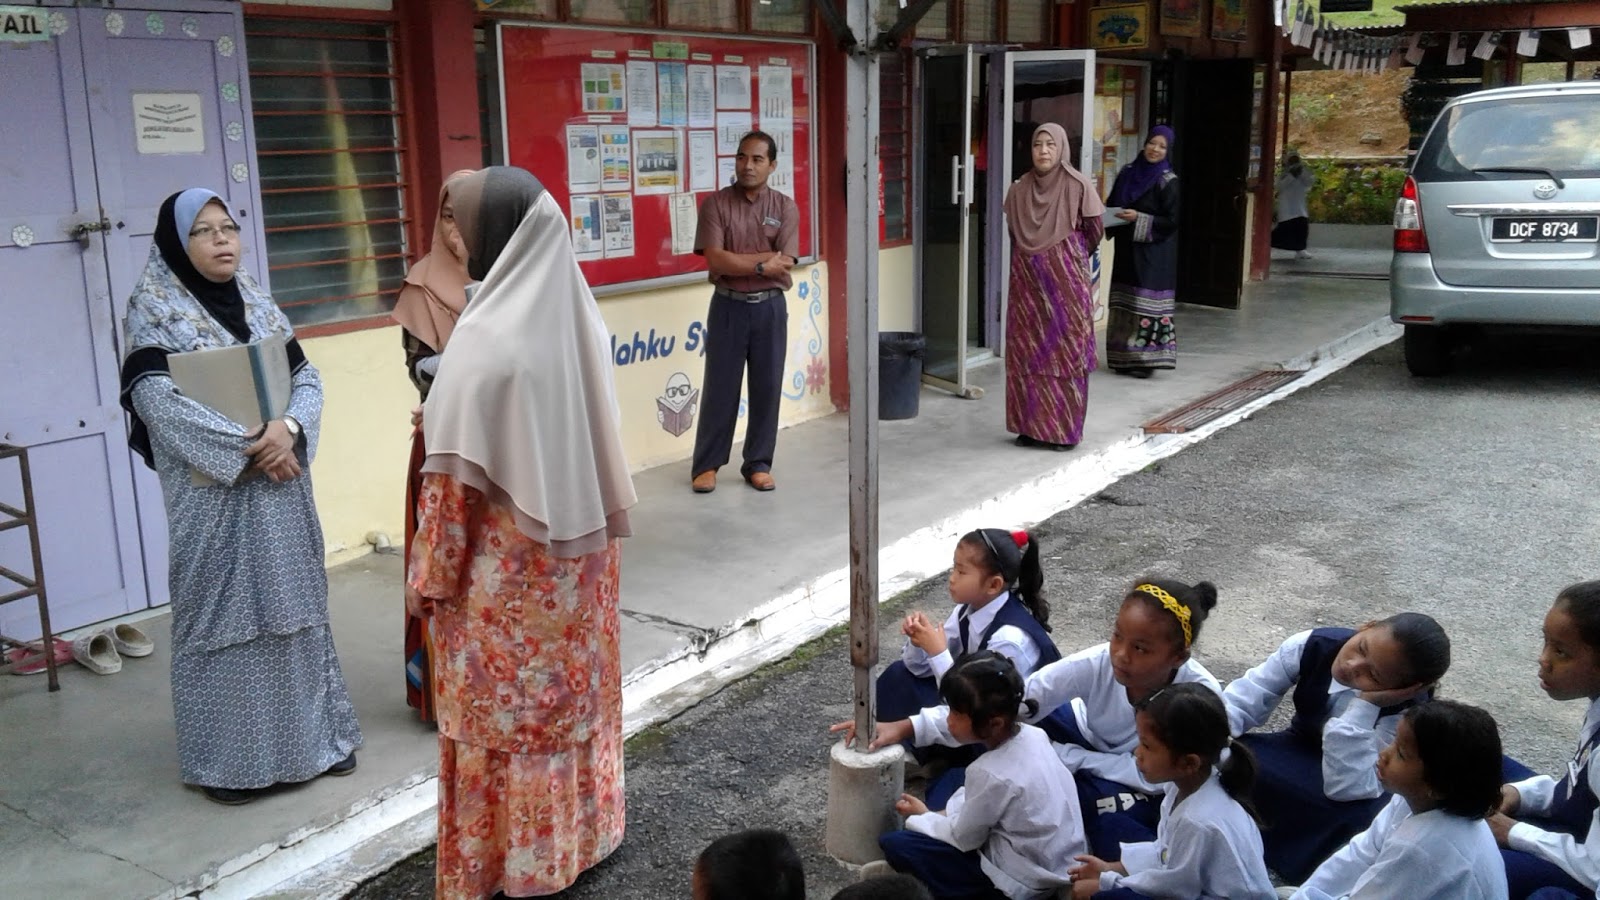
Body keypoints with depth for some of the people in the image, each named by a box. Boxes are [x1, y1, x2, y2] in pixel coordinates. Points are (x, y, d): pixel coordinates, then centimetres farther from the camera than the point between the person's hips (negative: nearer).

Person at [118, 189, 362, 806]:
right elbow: (155, 397, -19)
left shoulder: (257, 303, 11)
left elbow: (307, 377, 7)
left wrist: (289, 429, -15)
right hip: (213, 495, -5)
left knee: (293, 604, 11)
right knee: (224, 614, 1)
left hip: (280, 488, 5)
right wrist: (249, 445, -21)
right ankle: (229, 759, 13)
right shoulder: (153, 311, -6)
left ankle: (312, 736, 24)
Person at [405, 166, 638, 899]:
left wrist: (427, 577, -8)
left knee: (502, 713, 8)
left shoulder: (487, 335, -22)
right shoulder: (577, 317, 0)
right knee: (569, 693, 19)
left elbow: (456, 477, -18)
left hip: (506, 566, -7)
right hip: (578, 550, 7)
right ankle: (579, 834, 34)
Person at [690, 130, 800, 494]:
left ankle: (758, 463, 18)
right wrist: (762, 262, -14)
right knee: (720, 387, 3)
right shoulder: (715, 204, -2)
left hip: (770, 307, 2)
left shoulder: (785, 208, 2)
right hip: (728, 306, -2)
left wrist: (737, 262, -12)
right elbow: (715, 260, -13)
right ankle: (707, 464, 12)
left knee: (767, 387, 6)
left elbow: (784, 265, -8)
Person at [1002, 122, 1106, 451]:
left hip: (1066, 282, -4)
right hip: (1028, 281, 4)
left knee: (1065, 352, 0)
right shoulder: (1019, 189, 4)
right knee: (1026, 351, 5)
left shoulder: (1078, 186, -7)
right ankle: (1031, 425, 13)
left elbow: (1095, 231, 0)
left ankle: (1066, 429, 6)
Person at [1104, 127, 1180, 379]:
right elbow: (1112, 204, 19)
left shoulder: (1168, 181, -7)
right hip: (1126, 248, 6)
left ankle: (1147, 358, -1)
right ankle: (1124, 357, 15)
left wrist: (1139, 219, -18)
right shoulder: (1128, 172, 9)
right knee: (1124, 304, 7)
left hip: (1153, 253, -6)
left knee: (1148, 303, -7)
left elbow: (1172, 220, -10)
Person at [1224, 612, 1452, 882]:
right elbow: (1243, 701, -21)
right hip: (1299, 752, 3)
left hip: (1358, 799, -2)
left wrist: (1366, 705, -44)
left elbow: (1345, 787, -39)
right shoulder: (1314, 646, -23)